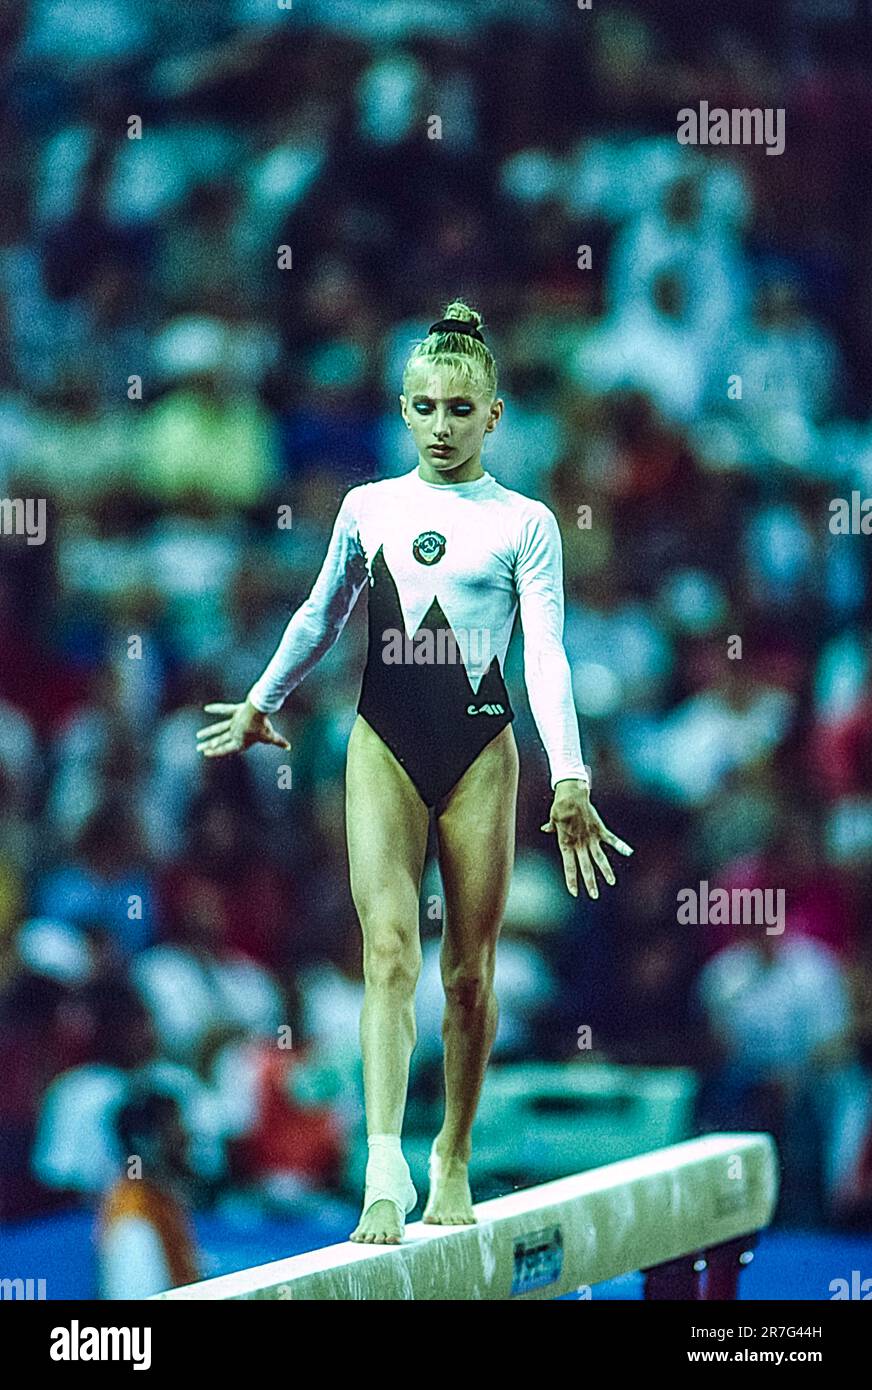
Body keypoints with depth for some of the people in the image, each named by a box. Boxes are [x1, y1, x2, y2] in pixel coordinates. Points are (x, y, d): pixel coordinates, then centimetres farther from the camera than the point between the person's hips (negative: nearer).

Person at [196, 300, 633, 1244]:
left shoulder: (524, 524, 1)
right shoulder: (368, 509, 8)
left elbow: (545, 657, -6)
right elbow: (319, 618, 23)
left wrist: (569, 777, -16)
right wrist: (261, 703, 32)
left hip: (480, 749, -1)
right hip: (385, 746, 1)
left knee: (469, 972, 6)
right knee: (389, 952, -14)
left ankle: (453, 1159, 24)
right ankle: (385, 1172, -26)